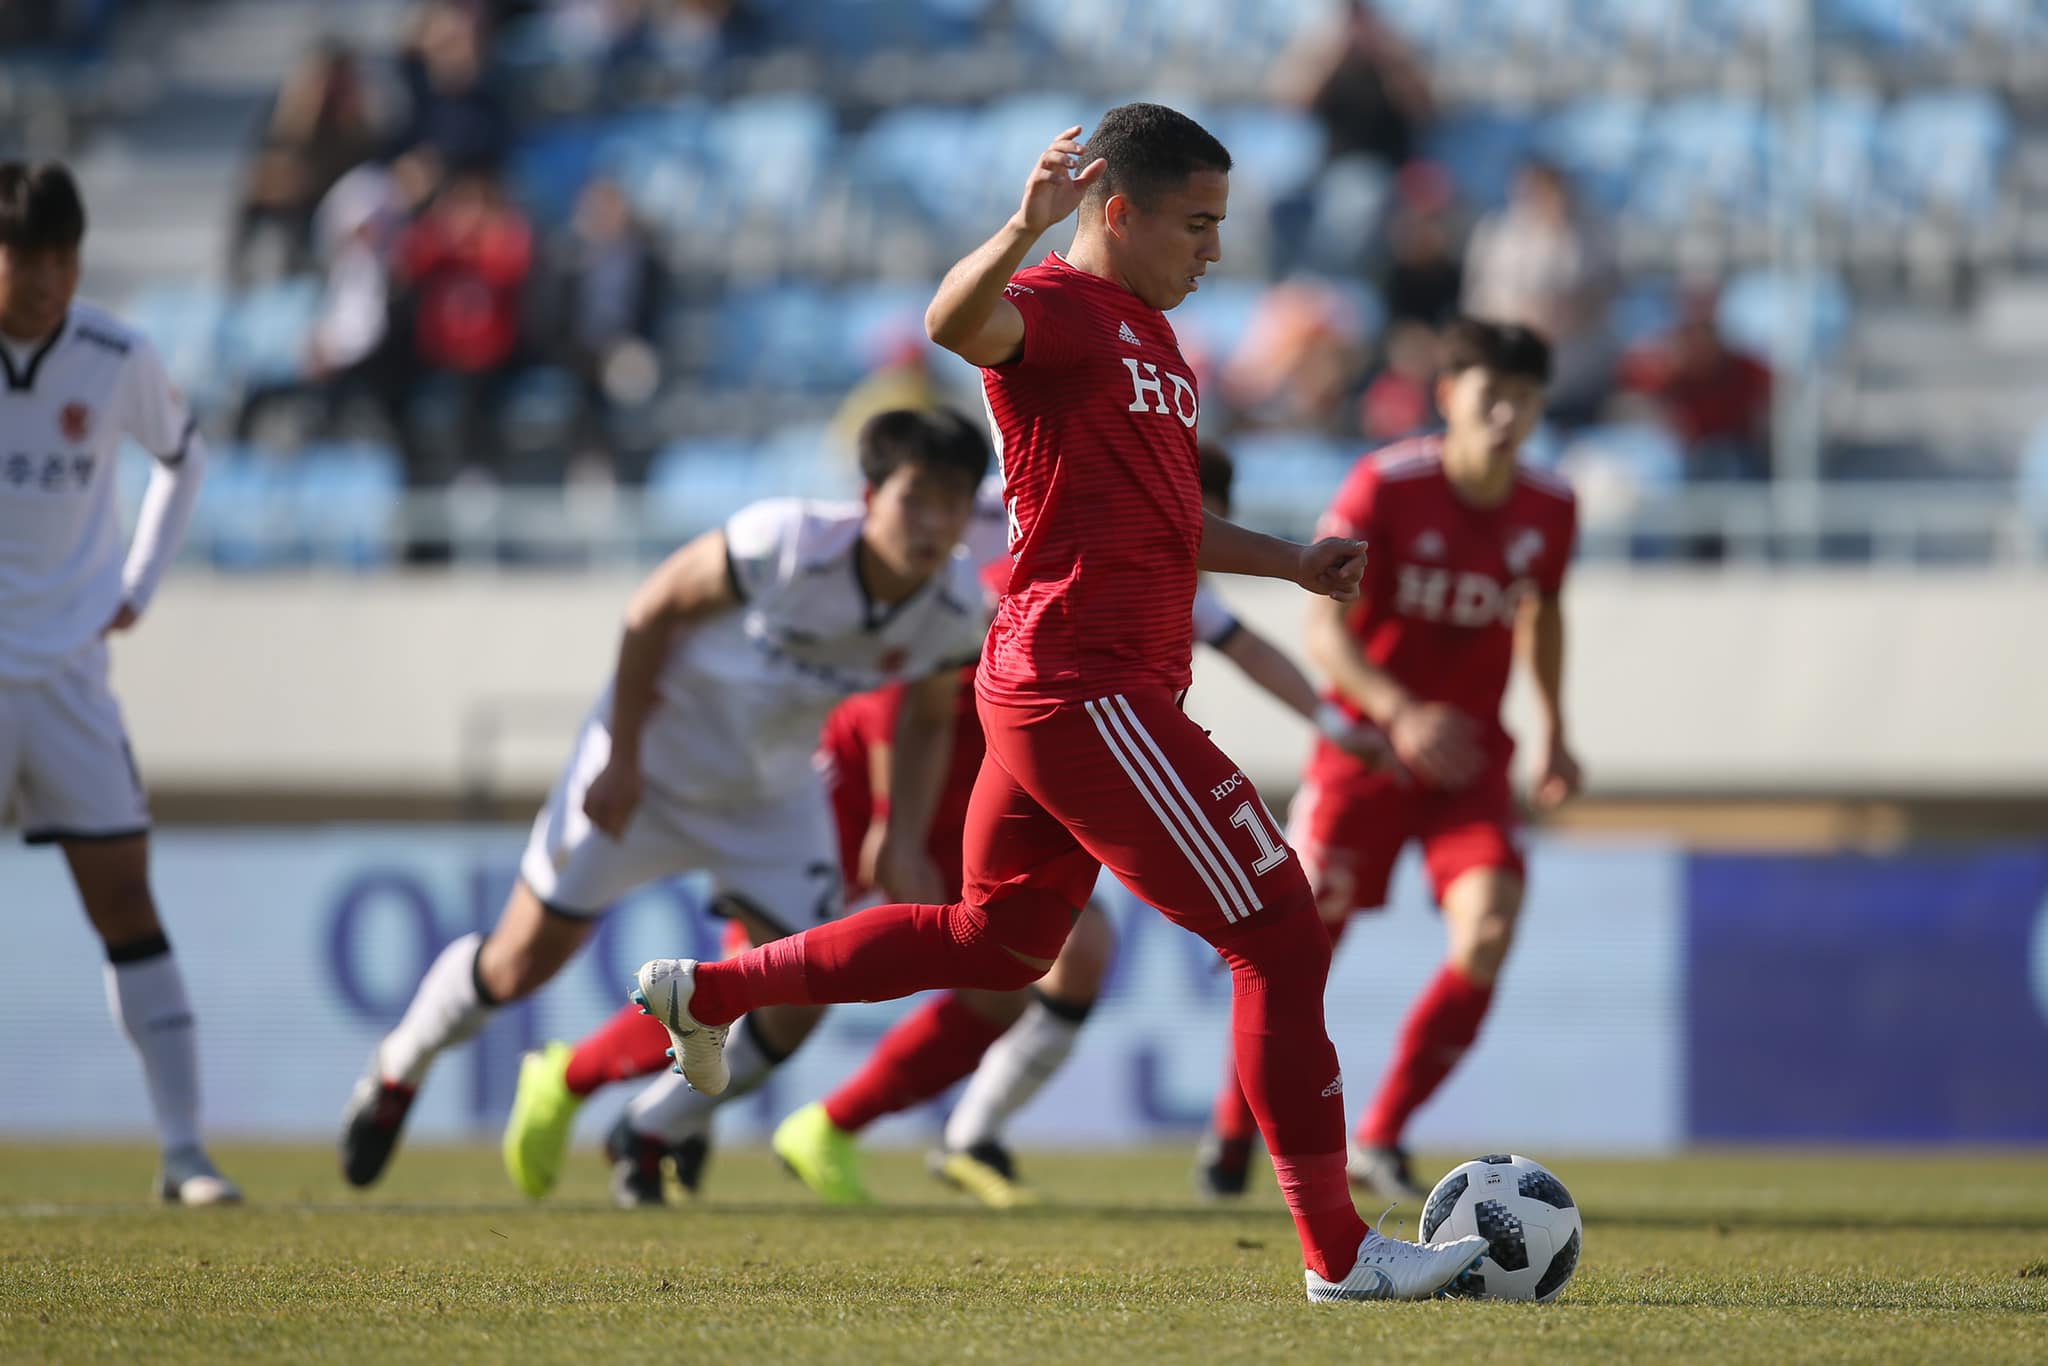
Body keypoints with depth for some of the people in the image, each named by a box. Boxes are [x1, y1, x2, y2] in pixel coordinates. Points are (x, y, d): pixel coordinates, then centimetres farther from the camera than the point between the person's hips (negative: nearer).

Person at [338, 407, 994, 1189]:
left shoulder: (956, 610, -17)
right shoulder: (786, 544, -33)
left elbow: (926, 721, 3)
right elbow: (654, 610, -19)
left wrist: (905, 841, -8)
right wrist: (621, 759, -15)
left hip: (772, 799, 4)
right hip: (652, 766, -4)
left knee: (795, 1007, -7)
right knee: (521, 964, 2)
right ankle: (398, 1073, 32)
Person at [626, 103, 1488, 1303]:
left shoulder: (1149, 334, 20)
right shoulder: (1057, 309, -11)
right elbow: (955, 322, -35)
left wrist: (1290, 564, 22)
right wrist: (1025, 229, -52)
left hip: (1052, 695, 11)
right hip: (1088, 693, -11)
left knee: (997, 942, 24)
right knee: (1284, 938, -8)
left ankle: (709, 989, 32)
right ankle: (1339, 1252, -3)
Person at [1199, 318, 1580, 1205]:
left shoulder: (1550, 510, -2)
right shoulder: (1386, 488, -15)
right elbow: (1326, 628, -17)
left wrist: (1554, 731, 15)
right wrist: (1398, 713, -32)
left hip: (1469, 758, 3)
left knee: (1488, 932, -20)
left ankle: (1379, 1140, -7)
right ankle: (1232, 1134, 25)